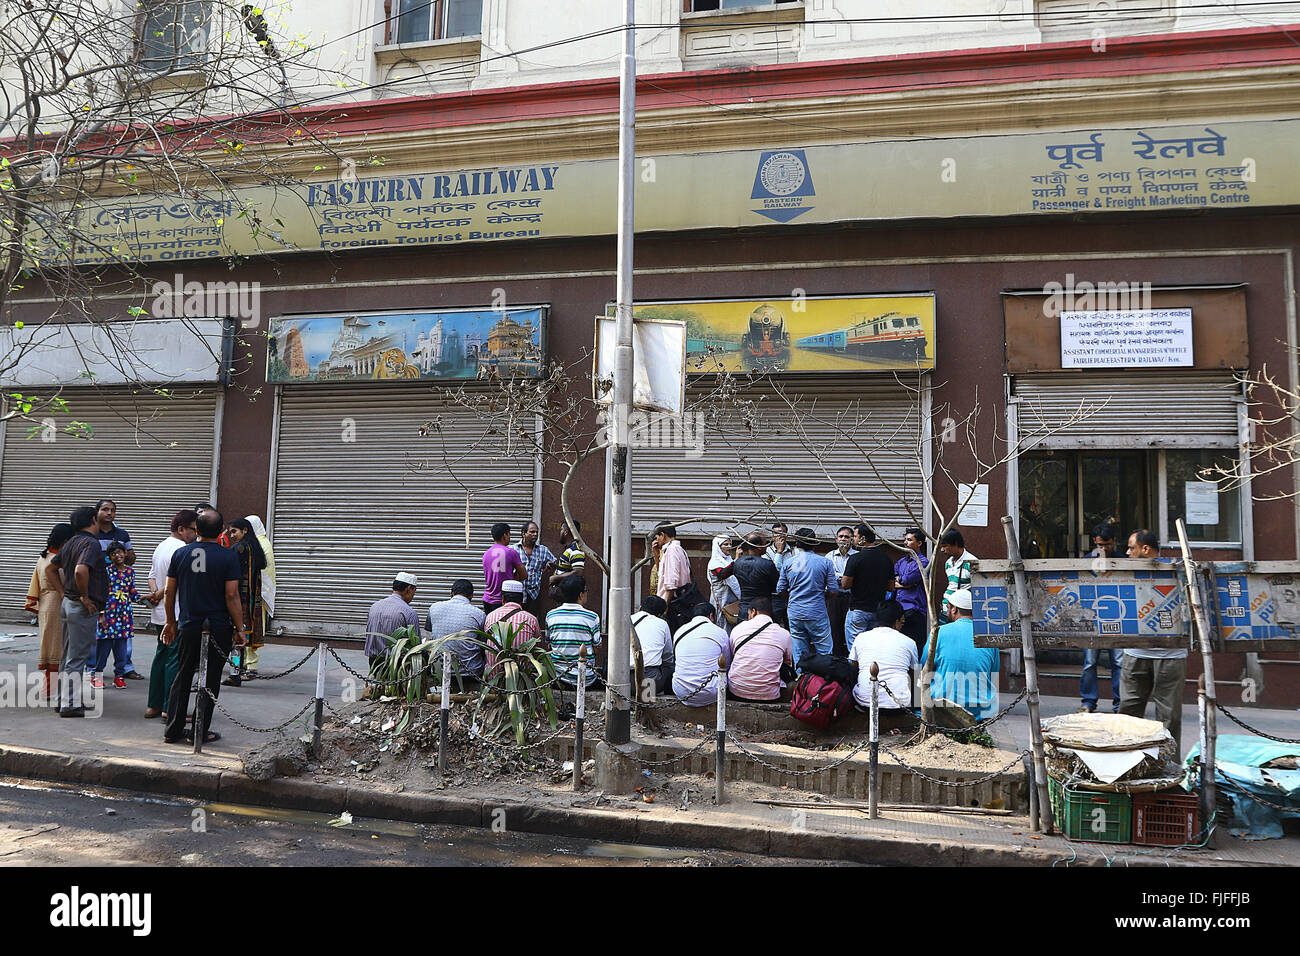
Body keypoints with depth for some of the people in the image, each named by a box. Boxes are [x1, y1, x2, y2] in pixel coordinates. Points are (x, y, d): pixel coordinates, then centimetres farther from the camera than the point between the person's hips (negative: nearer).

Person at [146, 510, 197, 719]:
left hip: (159, 615, 10)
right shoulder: (181, 550, -16)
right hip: (176, 615, -10)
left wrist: (155, 592, 1)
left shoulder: (161, 547, 16)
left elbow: (152, 575, 18)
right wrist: (158, 595, -5)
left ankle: (153, 705, 21)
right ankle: (170, 708, -3)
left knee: (161, 656, 15)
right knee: (175, 659, -5)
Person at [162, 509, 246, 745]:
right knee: (211, 679, 7)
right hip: (219, 628, -3)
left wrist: (170, 622, 18)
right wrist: (240, 628, -5)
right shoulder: (228, 557, -10)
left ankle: (173, 730, 19)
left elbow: (169, 592, 6)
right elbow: (231, 596, -12)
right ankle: (200, 731, 11)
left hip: (188, 626, 3)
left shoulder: (180, 554, 2)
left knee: (183, 676, 16)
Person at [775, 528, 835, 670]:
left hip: (794, 614, 2)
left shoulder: (789, 562, 2)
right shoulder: (825, 562, -3)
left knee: (799, 655, 9)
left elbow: (780, 591, 5)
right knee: (824, 653, 5)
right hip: (818, 614, -2)